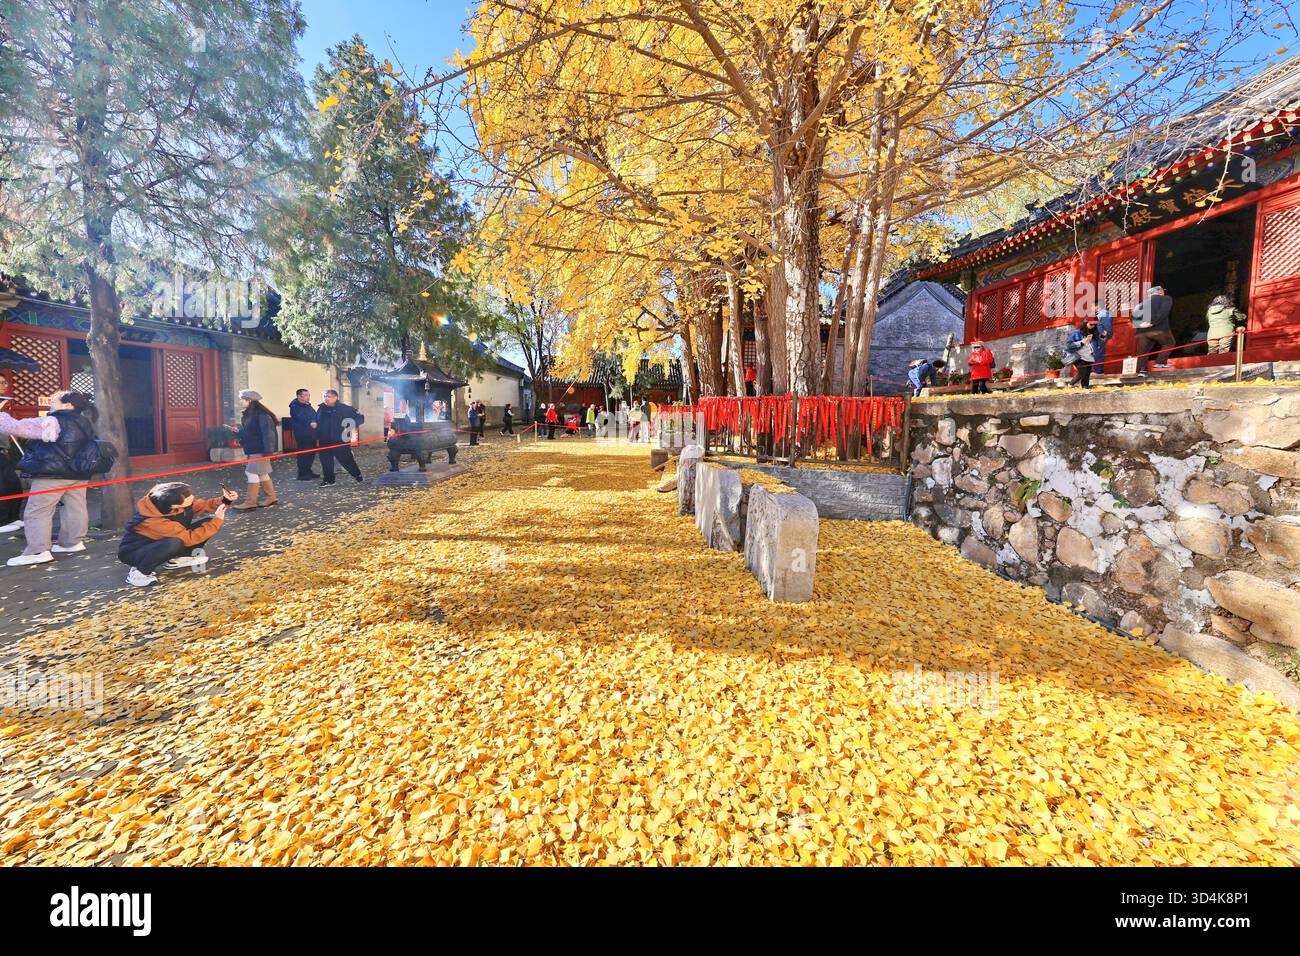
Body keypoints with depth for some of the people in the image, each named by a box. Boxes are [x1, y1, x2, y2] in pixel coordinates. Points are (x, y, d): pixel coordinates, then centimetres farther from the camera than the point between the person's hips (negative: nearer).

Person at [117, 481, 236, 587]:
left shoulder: (175, 499, -19)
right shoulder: (154, 520, -37)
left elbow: (200, 506, -2)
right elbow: (189, 538, -30)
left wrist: (224, 501, -20)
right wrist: (216, 521, -29)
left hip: (161, 541, 7)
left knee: (207, 521, -9)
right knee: (175, 543, -40)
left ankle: (175, 559, 4)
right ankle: (138, 572, -14)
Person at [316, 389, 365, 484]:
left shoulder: (344, 408, -8)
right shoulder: (322, 408, 7)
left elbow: (360, 417, -7)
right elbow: (316, 420, 25)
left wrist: (353, 426, -22)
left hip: (340, 440, -5)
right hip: (325, 441, 5)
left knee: (346, 459, 1)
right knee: (326, 461, 7)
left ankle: (357, 474, 23)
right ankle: (328, 479, 20)